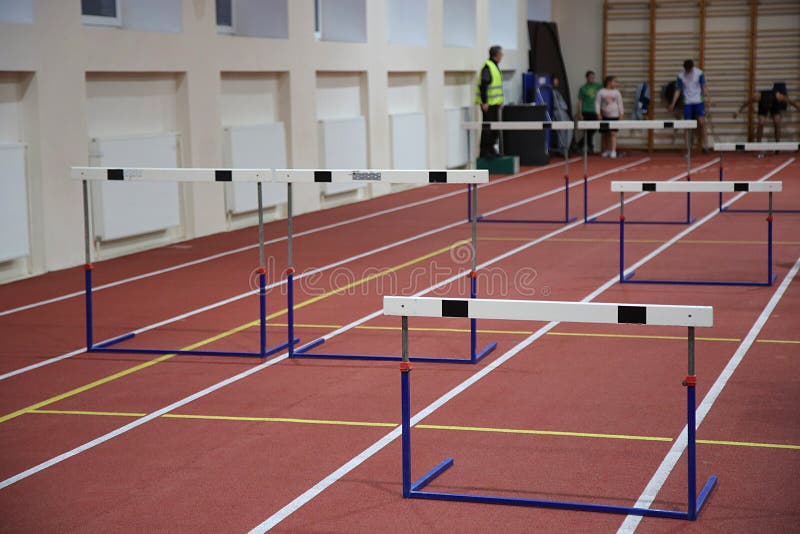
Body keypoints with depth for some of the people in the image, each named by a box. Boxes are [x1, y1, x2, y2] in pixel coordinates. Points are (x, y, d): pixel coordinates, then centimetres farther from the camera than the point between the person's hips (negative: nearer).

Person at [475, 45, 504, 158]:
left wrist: (500, 101, 21)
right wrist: (484, 102, -24)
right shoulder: (487, 67, -16)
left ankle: (490, 149, 21)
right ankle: (484, 151, -2)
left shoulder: (494, 66, 15)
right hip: (488, 103, -10)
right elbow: (483, 85, -21)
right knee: (487, 127, -6)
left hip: (494, 103, 10)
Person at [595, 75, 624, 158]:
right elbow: (597, 103, 0)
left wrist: (621, 113, 3)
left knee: (613, 133, -9)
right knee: (605, 134, 6)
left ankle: (613, 151, -12)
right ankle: (606, 151, 17)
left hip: (614, 116, 0)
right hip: (604, 116, 0)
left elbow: (620, 104, 9)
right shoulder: (601, 92, 2)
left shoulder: (616, 92, 7)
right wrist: (598, 113, -8)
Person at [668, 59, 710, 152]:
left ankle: (703, 143, 3)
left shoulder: (699, 73, -4)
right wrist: (673, 104, -4)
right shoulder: (681, 76, -2)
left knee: (701, 123, -10)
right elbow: (678, 91, 3)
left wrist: (706, 97, -7)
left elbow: (703, 87, 4)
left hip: (698, 102, -1)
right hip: (687, 103, 1)